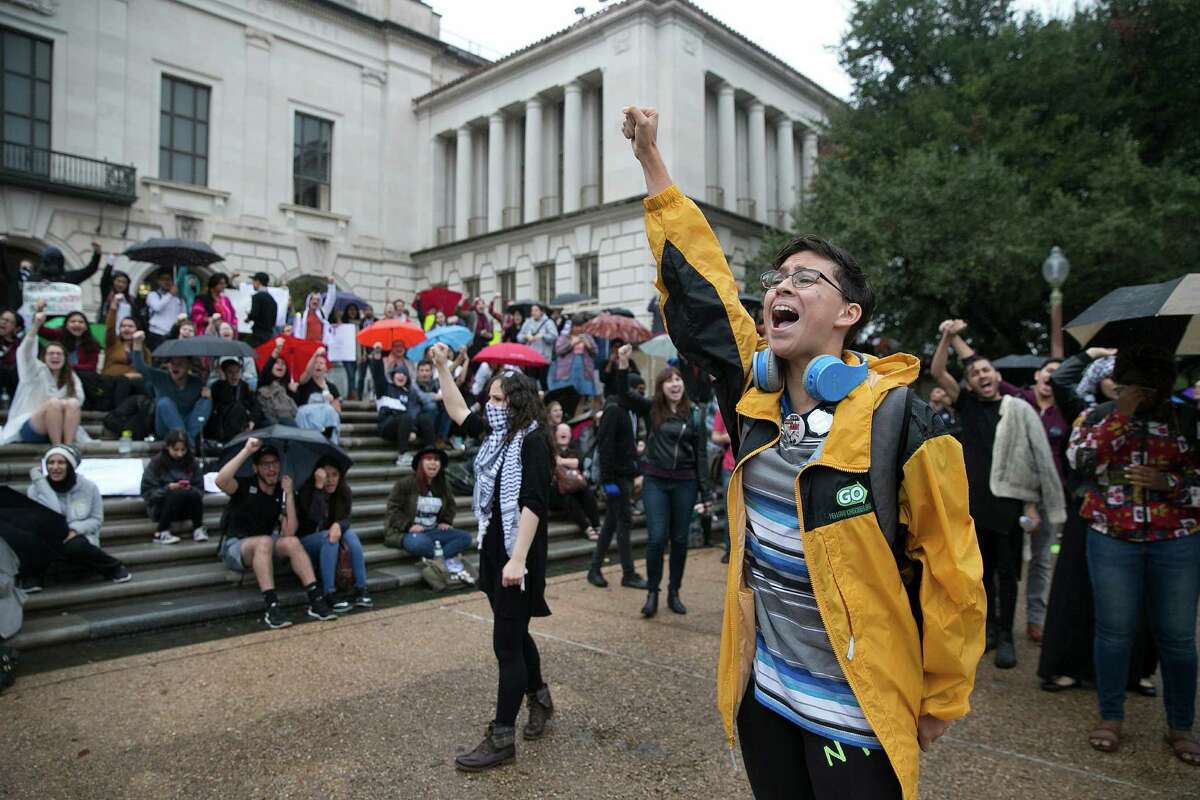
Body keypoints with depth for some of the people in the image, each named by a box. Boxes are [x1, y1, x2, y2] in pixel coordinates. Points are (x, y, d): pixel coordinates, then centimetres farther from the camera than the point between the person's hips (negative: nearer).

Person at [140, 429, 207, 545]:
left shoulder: (192, 463, 2)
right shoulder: (156, 463, -5)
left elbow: (200, 490, 1)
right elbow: (147, 492, -9)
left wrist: (190, 489, -21)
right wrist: (167, 488, -25)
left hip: (186, 508, 2)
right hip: (160, 508, -2)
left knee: (194, 494, -30)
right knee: (177, 494, -33)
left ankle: (198, 529, -15)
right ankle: (161, 533, -22)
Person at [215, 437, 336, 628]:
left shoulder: (283, 493, 0)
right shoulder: (245, 485, -8)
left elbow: (289, 533, -12)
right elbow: (220, 481, -34)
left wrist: (289, 494, -18)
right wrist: (247, 450, -33)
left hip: (266, 547, 4)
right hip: (235, 547, -4)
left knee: (292, 542, -26)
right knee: (264, 541, -35)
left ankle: (316, 600, -31)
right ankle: (272, 607, -41)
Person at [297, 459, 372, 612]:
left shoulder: (343, 491, -4)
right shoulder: (307, 490, -16)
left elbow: (346, 520, -11)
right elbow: (316, 517, -32)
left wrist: (338, 525, -35)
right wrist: (319, 487, -39)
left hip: (329, 540, 4)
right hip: (306, 541, -4)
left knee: (350, 534, -26)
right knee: (329, 537, -33)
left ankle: (360, 590, -27)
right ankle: (328, 595, -35)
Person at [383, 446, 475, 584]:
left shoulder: (444, 485, 11)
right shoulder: (405, 482, -7)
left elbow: (451, 506, 26)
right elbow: (393, 508, -9)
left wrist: (446, 521, 8)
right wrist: (408, 526, -19)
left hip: (432, 531, 6)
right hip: (405, 532, -6)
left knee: (465, 537, -15)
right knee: (420, 543, -42)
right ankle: (449, 562, -23)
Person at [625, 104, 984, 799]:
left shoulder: (894, 412, -16)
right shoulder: (755, 391, -2)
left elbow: (952, 568, -10)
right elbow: (698, 283, 4)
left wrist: (942, 698, -2)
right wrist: (652, 161, 7)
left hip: (855, 712, -5)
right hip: (761, 690, 5)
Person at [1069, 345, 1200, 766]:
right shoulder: (1099, 415, 4)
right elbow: (1083, 462, -12)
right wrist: (1122, 414, -14)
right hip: (1112, 539, 0)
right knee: (1114, 630, 5)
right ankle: (1110, 717, 19)